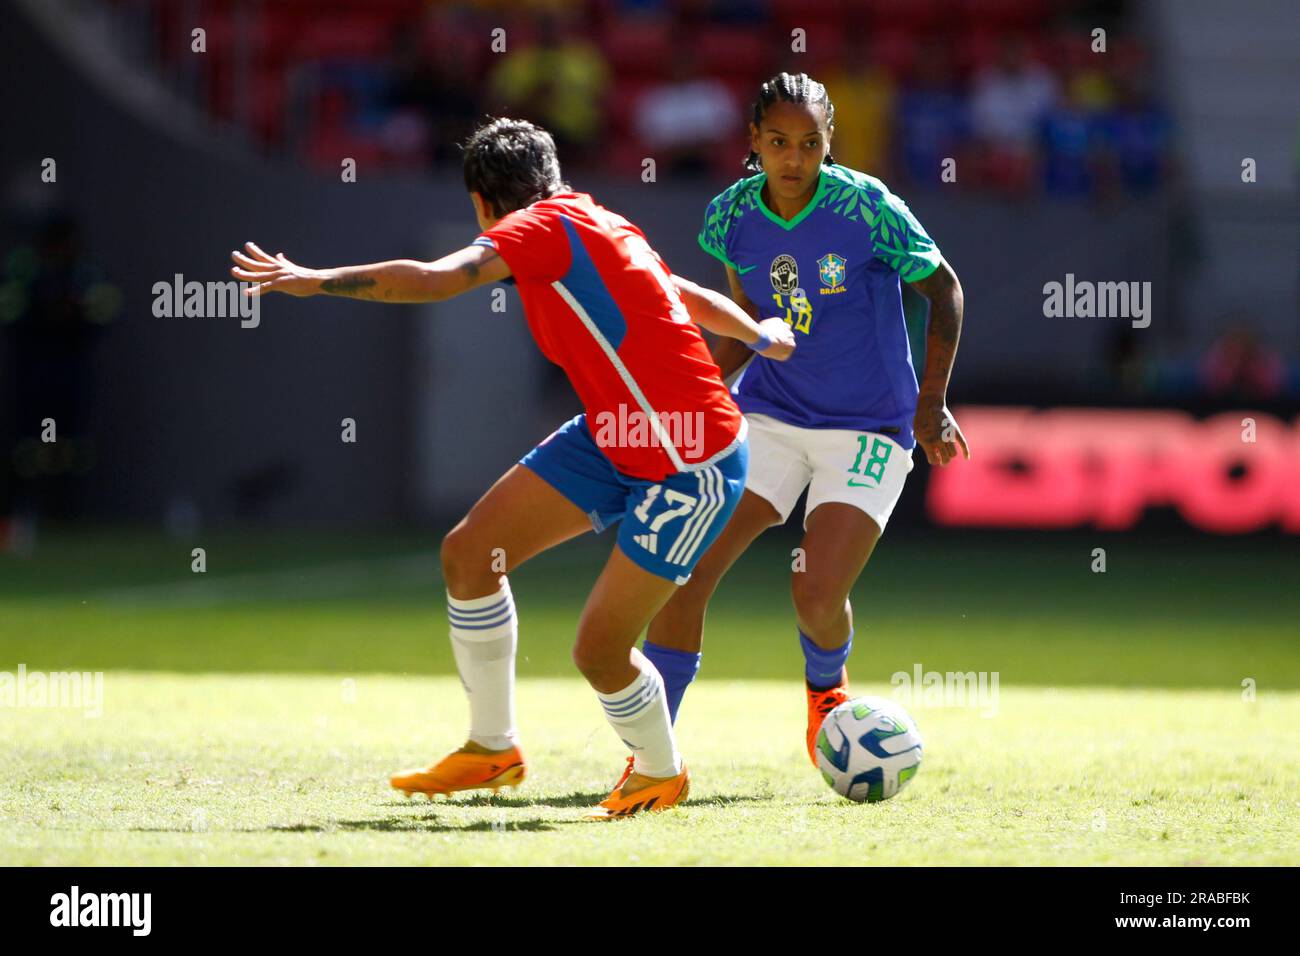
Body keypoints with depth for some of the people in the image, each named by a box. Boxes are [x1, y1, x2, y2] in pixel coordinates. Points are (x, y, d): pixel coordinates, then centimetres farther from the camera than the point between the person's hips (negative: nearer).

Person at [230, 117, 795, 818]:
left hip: (692, 465, -10)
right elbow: (692, 295, 24)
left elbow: (433, 280, -30)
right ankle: (492, 748, 17)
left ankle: (660, 773, 21)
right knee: (468, 554, 2)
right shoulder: (593, 224, 10)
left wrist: (316, 280, -25)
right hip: (611, 440, 10)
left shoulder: (548, 225, -17)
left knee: (598, 651, -9)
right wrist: (761, 336, 42)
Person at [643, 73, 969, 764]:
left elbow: (943, 289, -3)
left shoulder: (868, 209, -16)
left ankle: (826, 685, 21)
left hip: (867, 431, -4)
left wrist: (931, 404, -6)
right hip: (769, 415, 4)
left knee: (817, 599, -17)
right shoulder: (732, 216, -3)